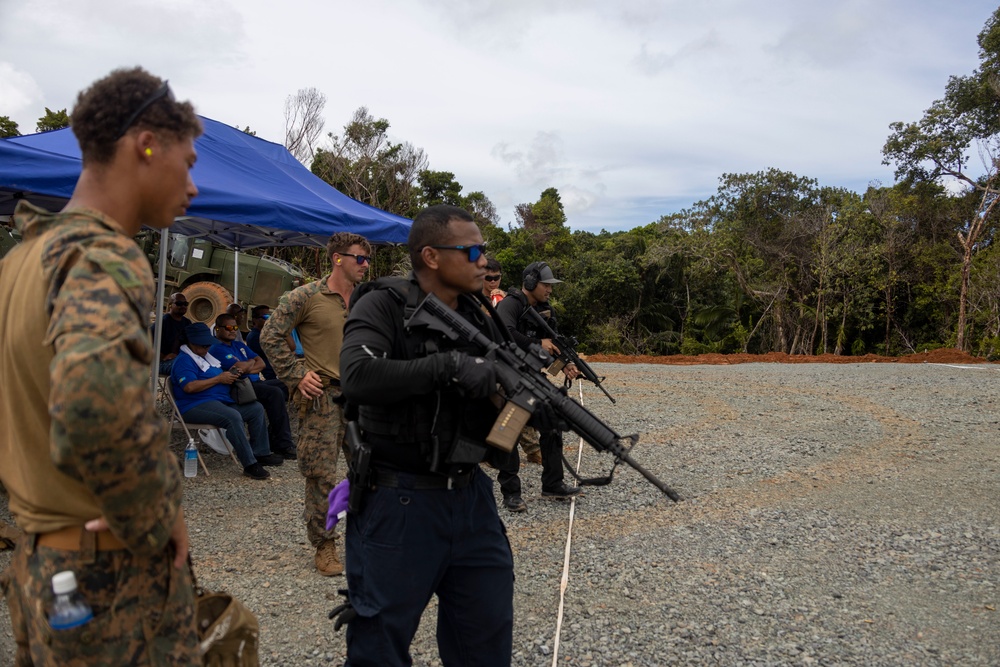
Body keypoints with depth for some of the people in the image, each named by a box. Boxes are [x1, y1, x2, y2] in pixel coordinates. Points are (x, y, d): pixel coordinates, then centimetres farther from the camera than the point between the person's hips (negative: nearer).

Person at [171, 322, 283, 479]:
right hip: (196, 406, -10)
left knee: (256, 408, 1)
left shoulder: (207, 355, 21)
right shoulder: (184, 360, -9)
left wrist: (231, 375, 8)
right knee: (233, 417, -35)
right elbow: (190, 387, -24)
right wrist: (219, 379, -17)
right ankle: (249, 465, -31)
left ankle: (261, 453, 4)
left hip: (222, 400, 10)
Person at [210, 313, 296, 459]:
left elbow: (261, 363, 13)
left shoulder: (239, 345, 24)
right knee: (275, 393, -28)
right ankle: (283, 446, -27)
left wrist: (248, 369, -8)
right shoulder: (217, 349, -4)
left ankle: (273, 440, -6)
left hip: (255, 382, 9)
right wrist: (251, 362, 5)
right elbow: (241, 367, -16)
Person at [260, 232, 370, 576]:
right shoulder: (306, 297, -6)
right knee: (320, 471, -1)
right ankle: (324, 545, 13)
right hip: (322, 394, -5)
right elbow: (271, 336, -5)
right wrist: (296, 376, -9)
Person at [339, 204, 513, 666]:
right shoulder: (383, 308, -11)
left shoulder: (480, 322, 8)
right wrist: (449, 365, -28)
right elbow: (358, 376, -28)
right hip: (397, 505, -6)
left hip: (471, 498, 6)